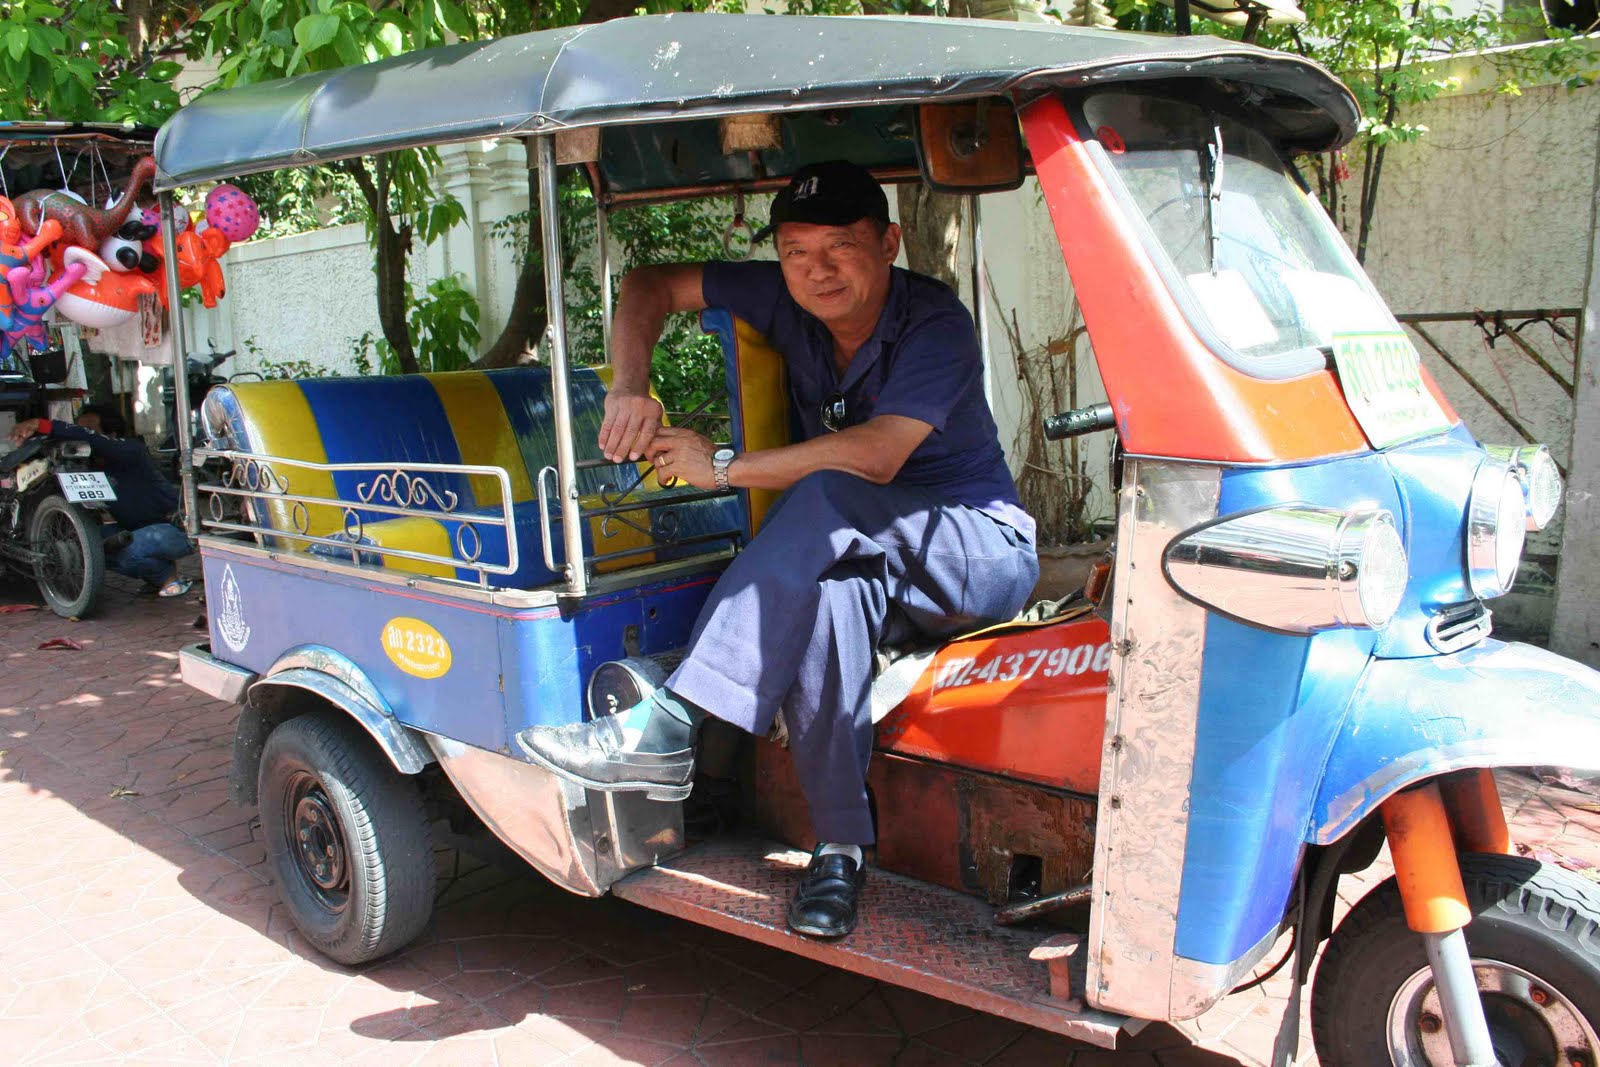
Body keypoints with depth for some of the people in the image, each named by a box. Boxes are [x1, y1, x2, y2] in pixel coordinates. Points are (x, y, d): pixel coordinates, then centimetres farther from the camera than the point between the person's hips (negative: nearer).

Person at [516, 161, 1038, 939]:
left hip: (979, 554, -4)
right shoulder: (787, 301, 1)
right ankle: (840, 849, -25)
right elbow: (652, 284, 7)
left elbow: (876, 457, -29)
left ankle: (666, 728, -40)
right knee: (823, 601, -35)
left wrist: (725, 468, -23)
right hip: (854, 553, 5)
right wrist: (630, 386, -12)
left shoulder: (935, 323, -16)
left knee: (829, 494, -35)